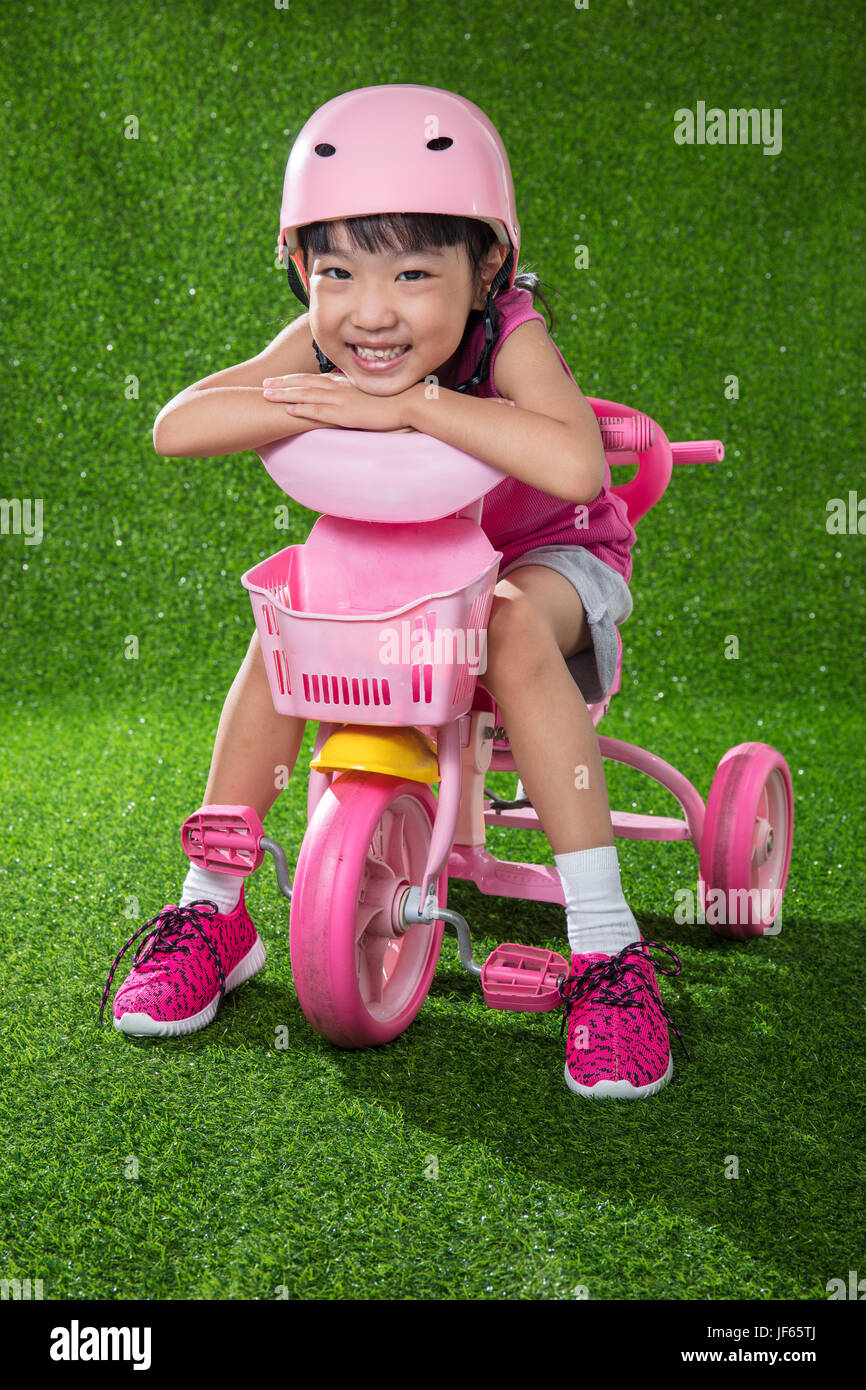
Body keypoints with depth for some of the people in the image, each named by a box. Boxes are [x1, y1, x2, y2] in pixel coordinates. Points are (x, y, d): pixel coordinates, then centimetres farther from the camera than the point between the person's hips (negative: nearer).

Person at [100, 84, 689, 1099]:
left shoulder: (510, 335, -30)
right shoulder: (320, 348, -19)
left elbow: (576, 464, -51)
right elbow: (176, 427, -32)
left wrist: (409, 404, -49)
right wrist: (324, 403, -44)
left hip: (544, 556, -4)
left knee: (513, 627, -36)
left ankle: (607, 949, -31)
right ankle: (211, 913, -6)